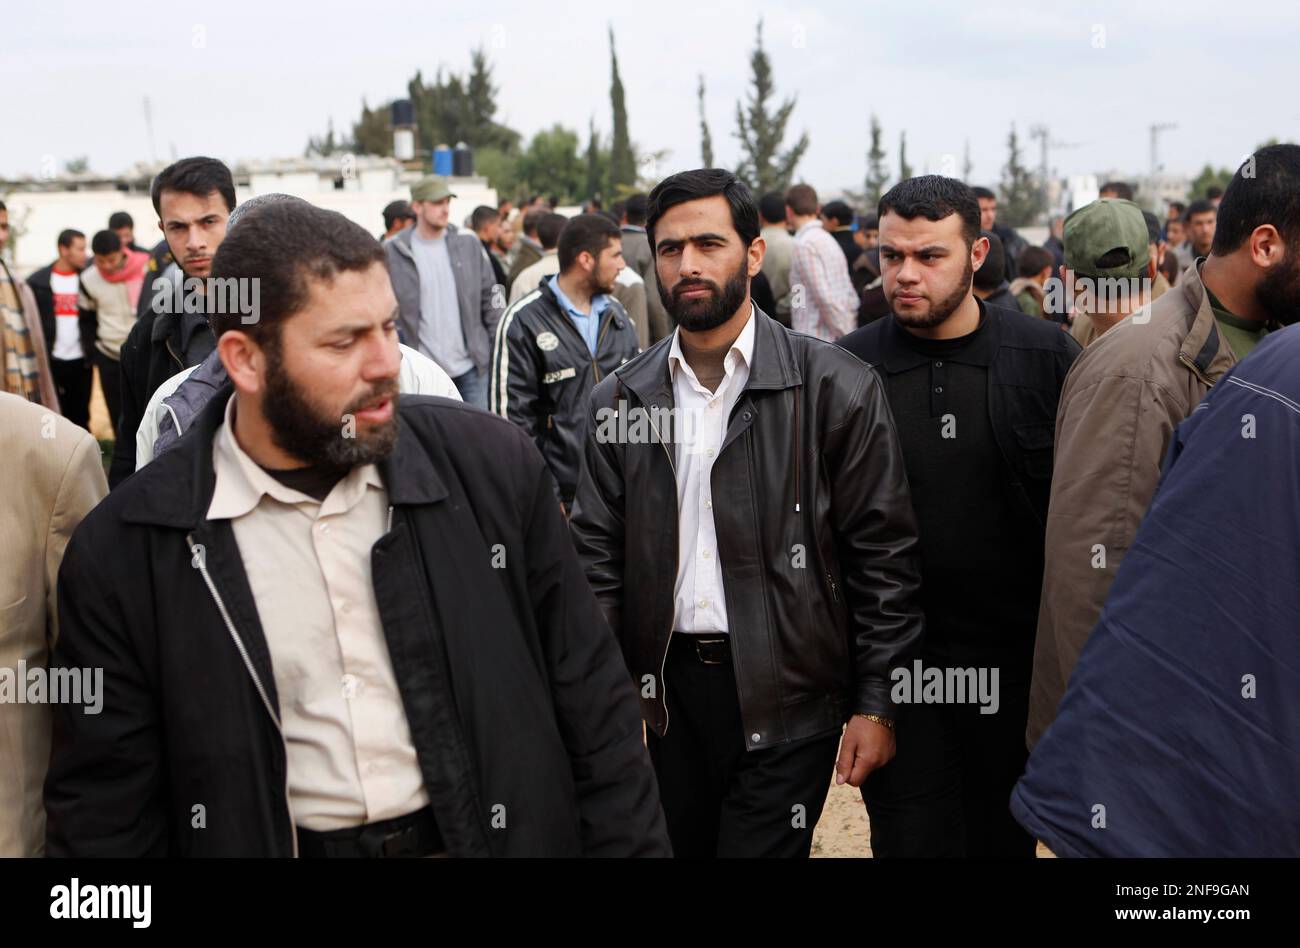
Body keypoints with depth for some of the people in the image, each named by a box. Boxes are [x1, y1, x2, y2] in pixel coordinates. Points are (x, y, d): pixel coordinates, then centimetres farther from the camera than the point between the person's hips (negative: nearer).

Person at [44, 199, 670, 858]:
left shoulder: (494, 465, -10)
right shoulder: (122, 555, -13)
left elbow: (590, 705, -3)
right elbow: (106, 819, -5)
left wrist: (630, 844, -4)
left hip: (501, 833, 1)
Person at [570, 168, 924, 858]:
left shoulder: (835, 388, -6)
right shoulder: (621, 400, 5)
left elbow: (884, 557, -4)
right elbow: (597, 557, 6)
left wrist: (875, 703, -6)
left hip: (785, 697, -3)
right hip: (664, 692, 4)